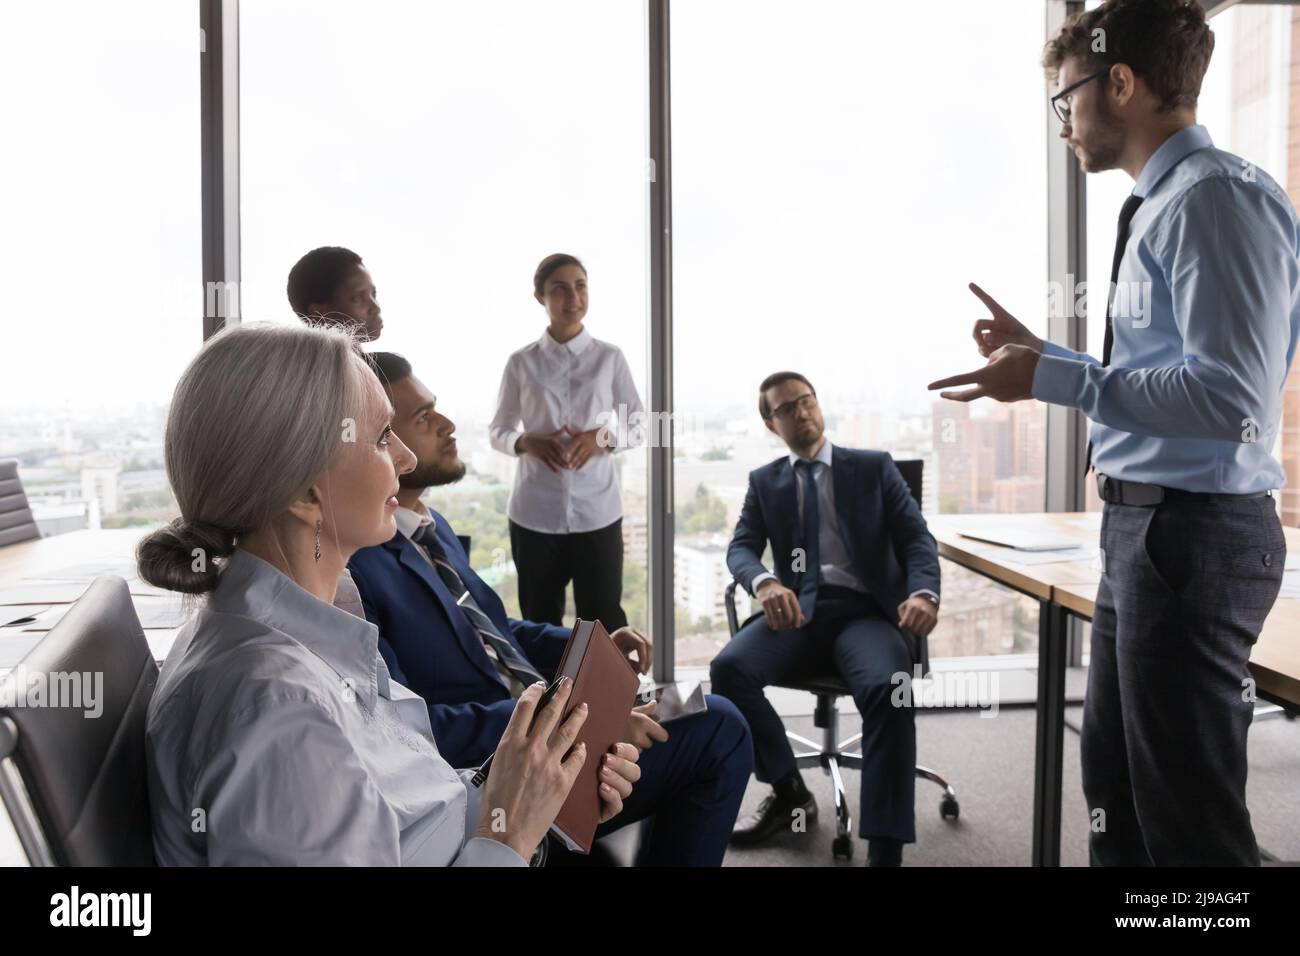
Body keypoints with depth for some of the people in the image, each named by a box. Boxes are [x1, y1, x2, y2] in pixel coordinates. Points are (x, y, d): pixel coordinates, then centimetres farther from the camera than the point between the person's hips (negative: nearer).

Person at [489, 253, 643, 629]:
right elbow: (498, 430, 8)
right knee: (539, 620, 13)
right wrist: (526, 442, -14)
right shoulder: (521, 362, 2)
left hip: (597, 511, -1)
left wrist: (602, 437, -14)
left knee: (604, 617, 4)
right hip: (534, 513, 1)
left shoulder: (609, 357, 1)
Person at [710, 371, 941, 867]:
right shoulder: (764, 481, 17)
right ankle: (790, 791, -4)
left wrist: (923, 592, -20)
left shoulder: (874, 467, 13)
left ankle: (884, 850, -26)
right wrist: (765, 582, -22)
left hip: (865, 610, -1)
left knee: (888, 687, -34)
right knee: (728, 667, -26)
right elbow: (740, 548, 4)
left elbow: (917, 536, 3)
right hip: (799, 610, 2)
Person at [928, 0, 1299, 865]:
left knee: (1189, 817, 4)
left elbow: (1230, 398, -25)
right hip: (1145, 525, 10)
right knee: (1116, 785, 21)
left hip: (1194, 534, -10)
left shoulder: (1217, 196, -15)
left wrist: (1051, 379, -20)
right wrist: (1040, 355, 18)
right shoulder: (1165, 204, 15)